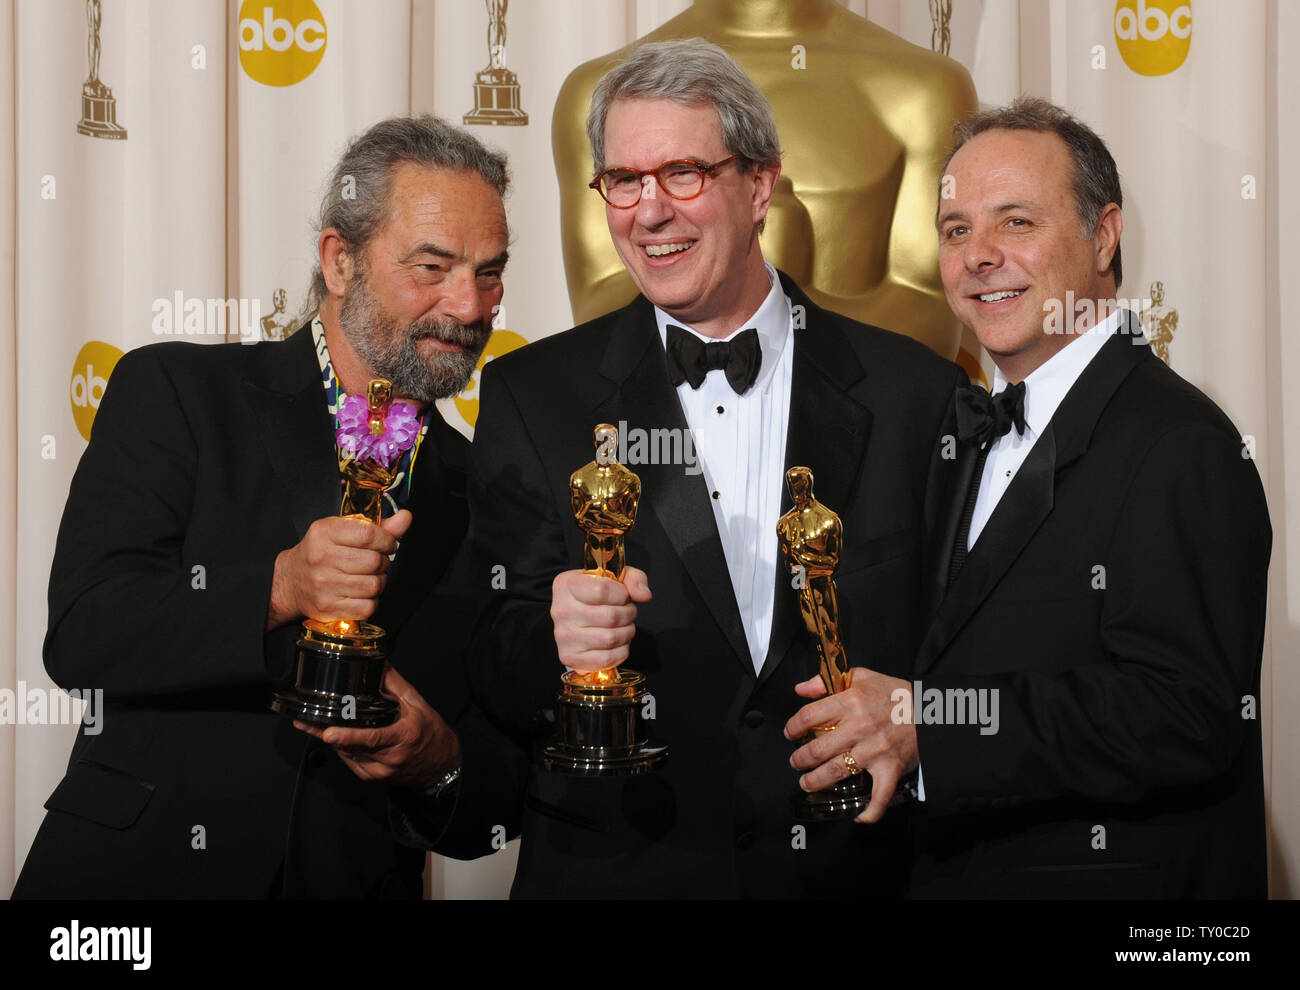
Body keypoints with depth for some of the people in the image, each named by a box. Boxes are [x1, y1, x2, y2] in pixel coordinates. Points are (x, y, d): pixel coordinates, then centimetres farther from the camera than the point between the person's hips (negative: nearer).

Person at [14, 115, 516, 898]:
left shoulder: (482, 493, 6)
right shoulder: (175, 393, -2)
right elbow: (82, 634, -11)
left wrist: (439, 758, -12)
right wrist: (279, 589, -24)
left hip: (358, 878, 3)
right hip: (142, 866, -2)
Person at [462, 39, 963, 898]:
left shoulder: (913, 393, -2)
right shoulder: (533, 397, -1)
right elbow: (493, 678, -5)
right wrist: (557, 649, -24)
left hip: (855, 868, 0)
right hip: (611, 869, 0)